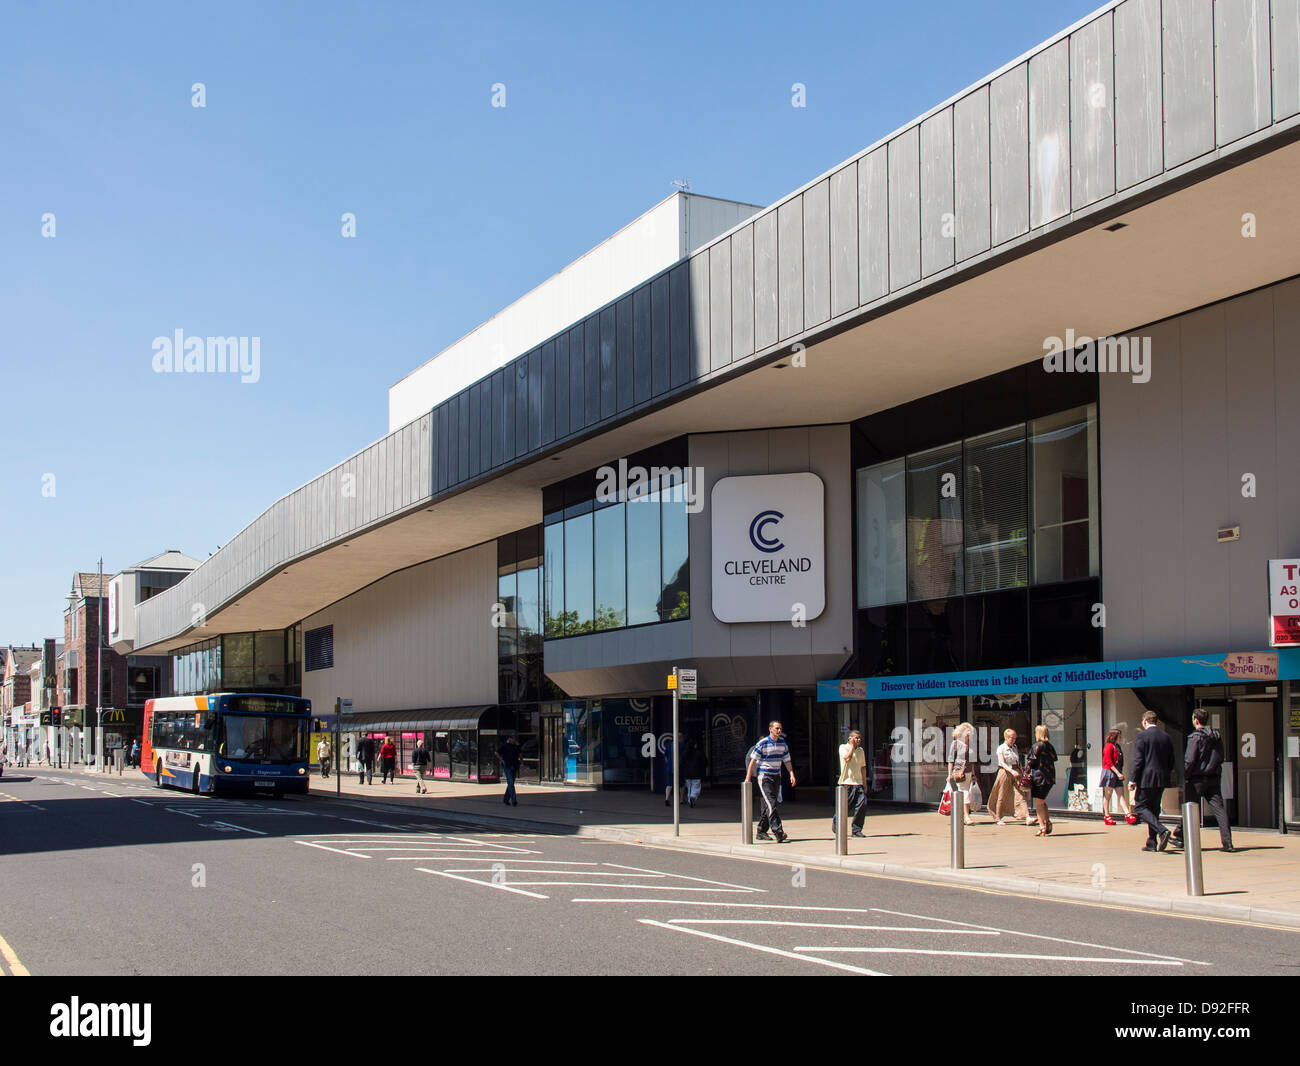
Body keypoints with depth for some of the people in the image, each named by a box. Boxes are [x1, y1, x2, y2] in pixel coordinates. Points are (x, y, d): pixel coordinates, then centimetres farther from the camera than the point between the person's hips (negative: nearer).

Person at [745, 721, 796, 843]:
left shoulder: (783, 743, 8)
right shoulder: (762, 743, -10)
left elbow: (787, 760, 14)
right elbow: (753, 761, -7)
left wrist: (792, 774, -1)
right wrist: (748, 779, -8)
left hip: (776, 777, 6)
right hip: (764, 777, -6)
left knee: (768, 805, 10)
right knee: (771, 804, -15)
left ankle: (761, 831, 19)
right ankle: (778, 832, -23)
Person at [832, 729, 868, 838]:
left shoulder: (861, 750, 16)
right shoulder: (843, 747, -2)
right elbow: (847, 758, -21)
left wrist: (865, 783, 17)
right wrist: (852, 746, -11)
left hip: (858, 783, 5)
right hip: (846, 783, -5)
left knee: (862, 805, -9)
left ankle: (856, 830, 0)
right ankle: (836, 820, 28)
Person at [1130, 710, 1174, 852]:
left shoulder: (1142, 736, -9)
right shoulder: (1166, 736, 10)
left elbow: (1138, 760, -12)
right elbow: (1171, 760, 13)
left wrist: (1133, 780, -9)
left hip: (1147, 778, -7)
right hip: (1162, 780, 7)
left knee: (1141, 808, -2)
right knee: (1154, 809, 13)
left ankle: (1162, 831, -22)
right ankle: (1152, 843, 12)